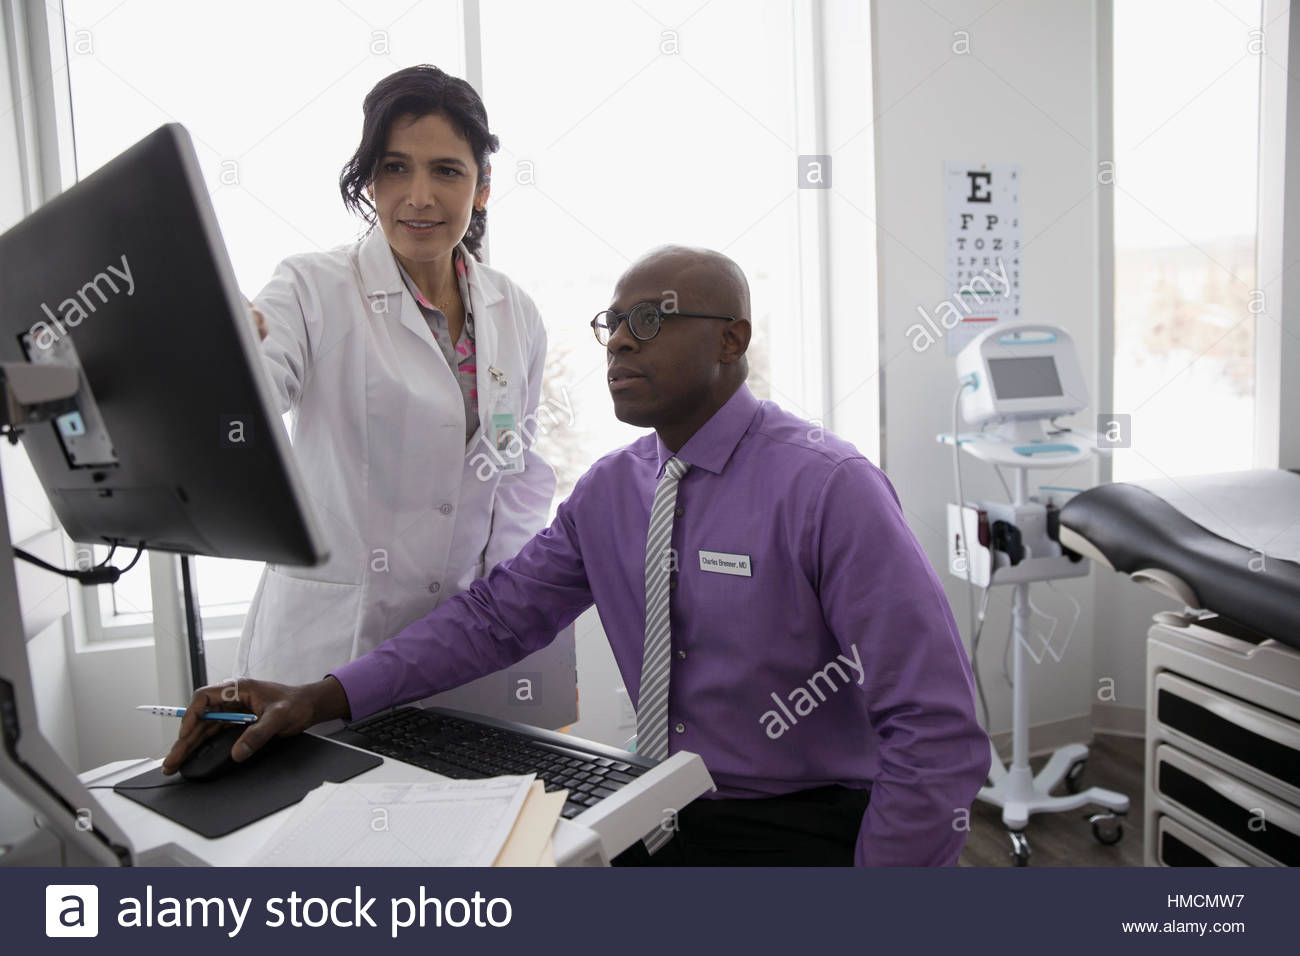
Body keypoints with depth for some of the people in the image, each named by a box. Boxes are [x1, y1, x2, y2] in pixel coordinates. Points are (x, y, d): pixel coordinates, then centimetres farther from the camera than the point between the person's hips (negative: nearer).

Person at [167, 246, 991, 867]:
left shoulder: (829, 489, -17)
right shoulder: (609, 490, 4)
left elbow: (940, 734, -18)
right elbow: (498, 614, 1)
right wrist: (323, 699, -11)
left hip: (799, 834, -5)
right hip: (661, 824, 5)